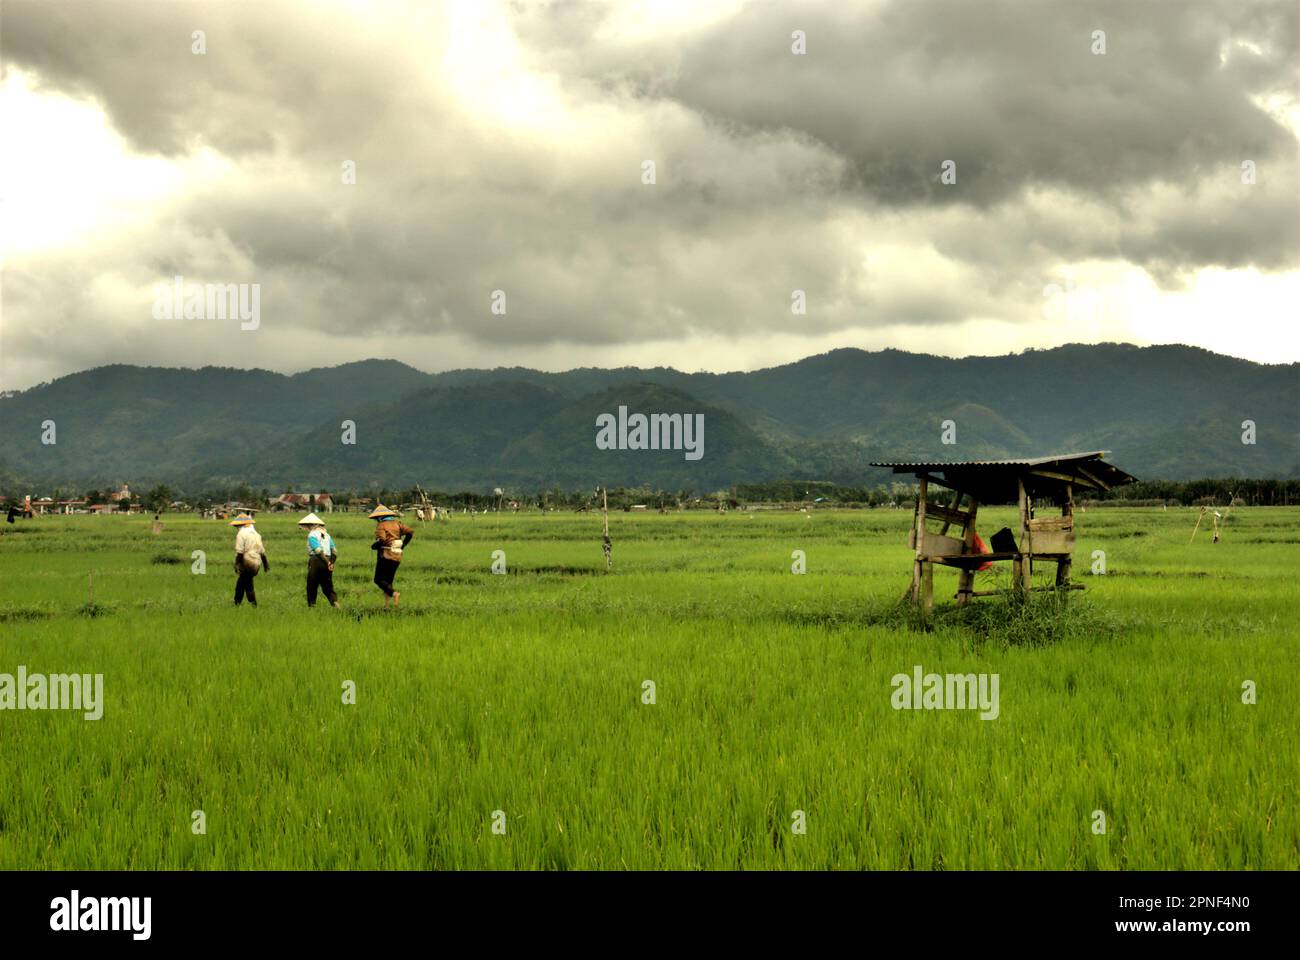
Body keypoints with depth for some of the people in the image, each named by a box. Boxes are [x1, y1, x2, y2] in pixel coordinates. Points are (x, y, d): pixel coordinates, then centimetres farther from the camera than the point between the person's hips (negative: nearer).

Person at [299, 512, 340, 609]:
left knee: (311, 587, 5)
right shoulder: (326, 534, 15)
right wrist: (331, 563, 15)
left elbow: (318, 551, -18)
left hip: (316, 561, -6)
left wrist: (327, 562, -16)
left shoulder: (312, 535, -7)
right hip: (327, 561, 6)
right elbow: (334, 551, 12)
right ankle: (335, 602, -11)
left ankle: (311, 605, 7)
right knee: (328, 586, 10)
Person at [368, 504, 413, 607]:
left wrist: (373, 546, -2)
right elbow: (410, 532, 4)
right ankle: (386, 603, 9)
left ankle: (394, 593, -25)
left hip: (385, 555, -7)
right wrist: (403, 545, 12)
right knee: (389, 580, 14)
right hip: (397, 556, 7)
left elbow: (381, 540, -21)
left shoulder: (381, 525, -6)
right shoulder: (397, 523, 12)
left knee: (379, 579, -4)